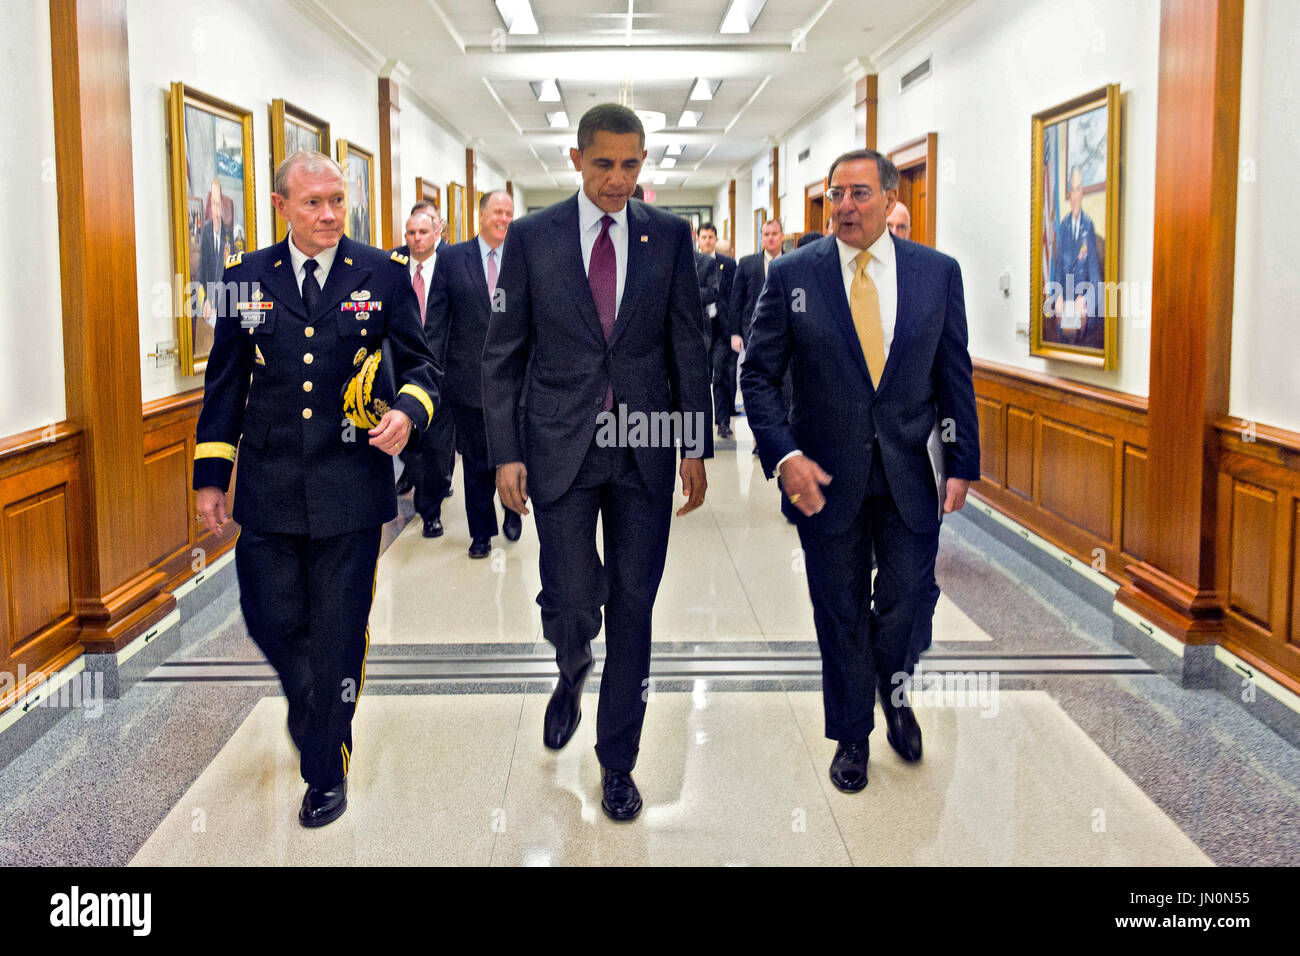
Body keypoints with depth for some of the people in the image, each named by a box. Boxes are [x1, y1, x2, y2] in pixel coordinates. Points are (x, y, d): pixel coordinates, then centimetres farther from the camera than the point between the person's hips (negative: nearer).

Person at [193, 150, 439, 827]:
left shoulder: (383, 275, 1)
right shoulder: (246, 277, 5)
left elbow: (418, 362, 5)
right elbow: (225, 382, 9)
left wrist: (408, 411, -17)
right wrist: (210, 476, 7)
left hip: (351, 485, -1)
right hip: (268, 485, 2)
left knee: (338, 633, 6)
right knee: (272, 620, 7)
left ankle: (326, 773, 22)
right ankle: (310, 699, 42)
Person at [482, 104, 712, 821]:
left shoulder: (669, 235, 4)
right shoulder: (532, 236, 1)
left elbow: (688, 346, 6)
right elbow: (503, 353, 2)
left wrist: (695, 447, 2)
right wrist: (505, 453, -3)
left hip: (646, 448, 1)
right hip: (561, 448, -1)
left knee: (632, 608, 6)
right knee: (571, 604, -3)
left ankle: (616, 760, 22)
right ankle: (572, 674, 35)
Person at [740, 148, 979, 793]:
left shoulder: (938, 272, 1)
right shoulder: (791, 274, -4)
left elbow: (955, 375, 5)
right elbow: (758, 375, -3)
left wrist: (962, 461, 2)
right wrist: (784, 455, -15)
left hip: (910, 474, 1)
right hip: (825, 475, -1)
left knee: (906, 599, 7)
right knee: (841, 614, 10)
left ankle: (894, 690, 40)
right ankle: (852, 735, 30)